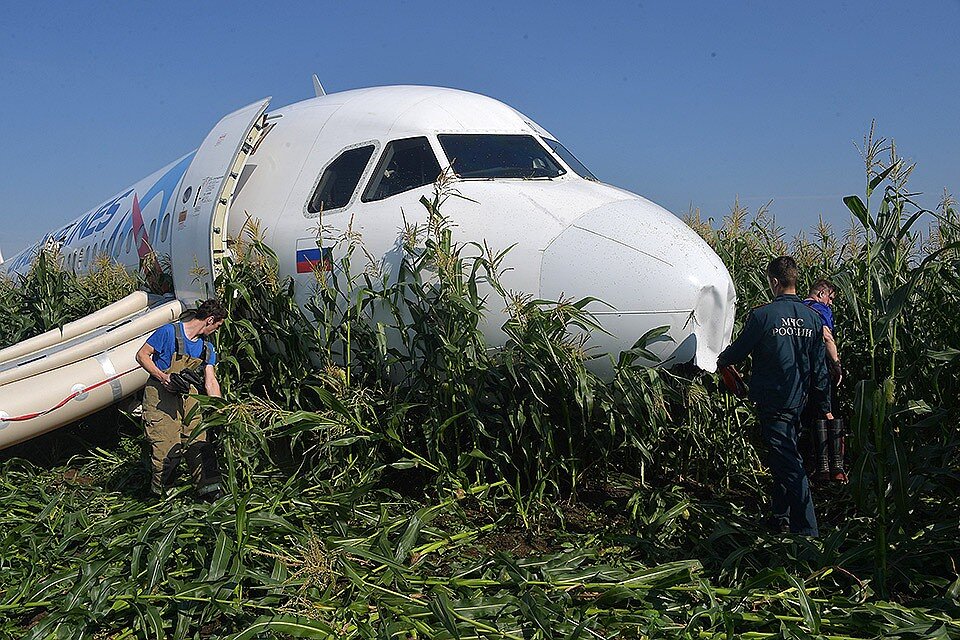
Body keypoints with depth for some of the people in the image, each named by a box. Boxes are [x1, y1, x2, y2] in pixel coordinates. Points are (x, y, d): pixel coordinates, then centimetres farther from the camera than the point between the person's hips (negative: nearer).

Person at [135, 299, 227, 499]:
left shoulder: (207, 348, 11)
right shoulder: (169, 332, -8)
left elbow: (210, 382, 8)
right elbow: (142, 355, -6)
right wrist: (163, 377, -19)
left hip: (188, 397, 6)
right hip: (160, 396, -6)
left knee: (199, 443, -3)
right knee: (167, 448, -10)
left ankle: (211, 490, 0)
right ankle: (159, 494, 10)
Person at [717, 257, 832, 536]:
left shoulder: (763, 315, -15)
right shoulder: (813, 317, 2)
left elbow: (739, 349, -2)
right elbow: (819, 367, 7)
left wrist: (721, 360, 20)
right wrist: (824, 406, 16)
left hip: (772, 400, -6)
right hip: (798, 399, 6)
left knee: (788, 463, -4)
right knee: (785, 457, 21)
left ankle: (807, 530, -5)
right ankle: (782, 516, 32)